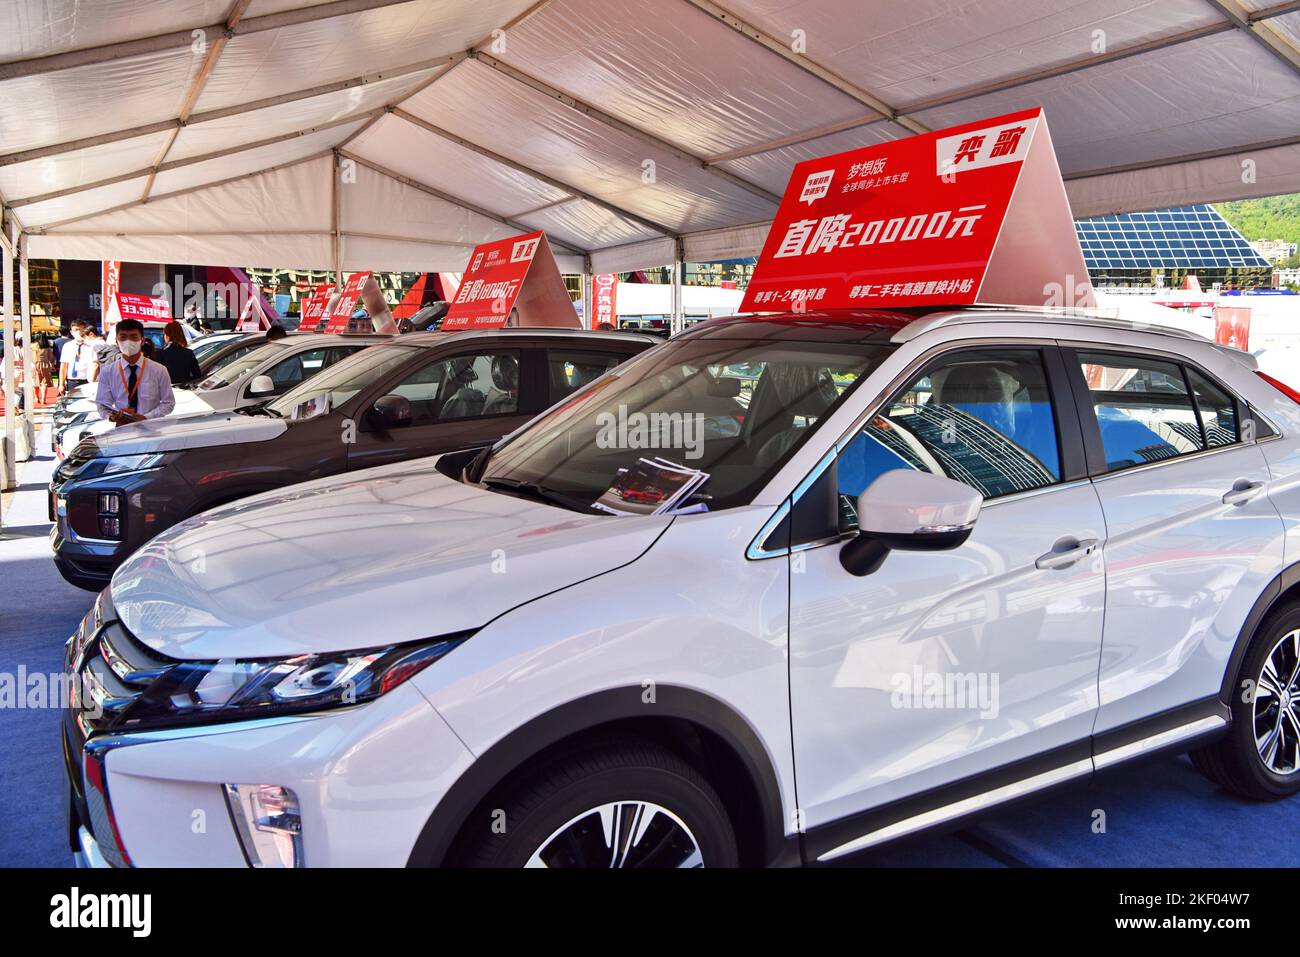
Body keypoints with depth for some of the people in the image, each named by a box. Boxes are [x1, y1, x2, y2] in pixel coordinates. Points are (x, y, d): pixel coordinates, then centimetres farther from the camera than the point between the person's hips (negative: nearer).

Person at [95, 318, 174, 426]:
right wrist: (111, 416, -12)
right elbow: (103, 405, 9)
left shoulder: (159, 371, 2)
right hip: (121, 429, 0)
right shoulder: (108, 373, 5)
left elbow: (168, 403, 5)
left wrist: (145, 417, -8)